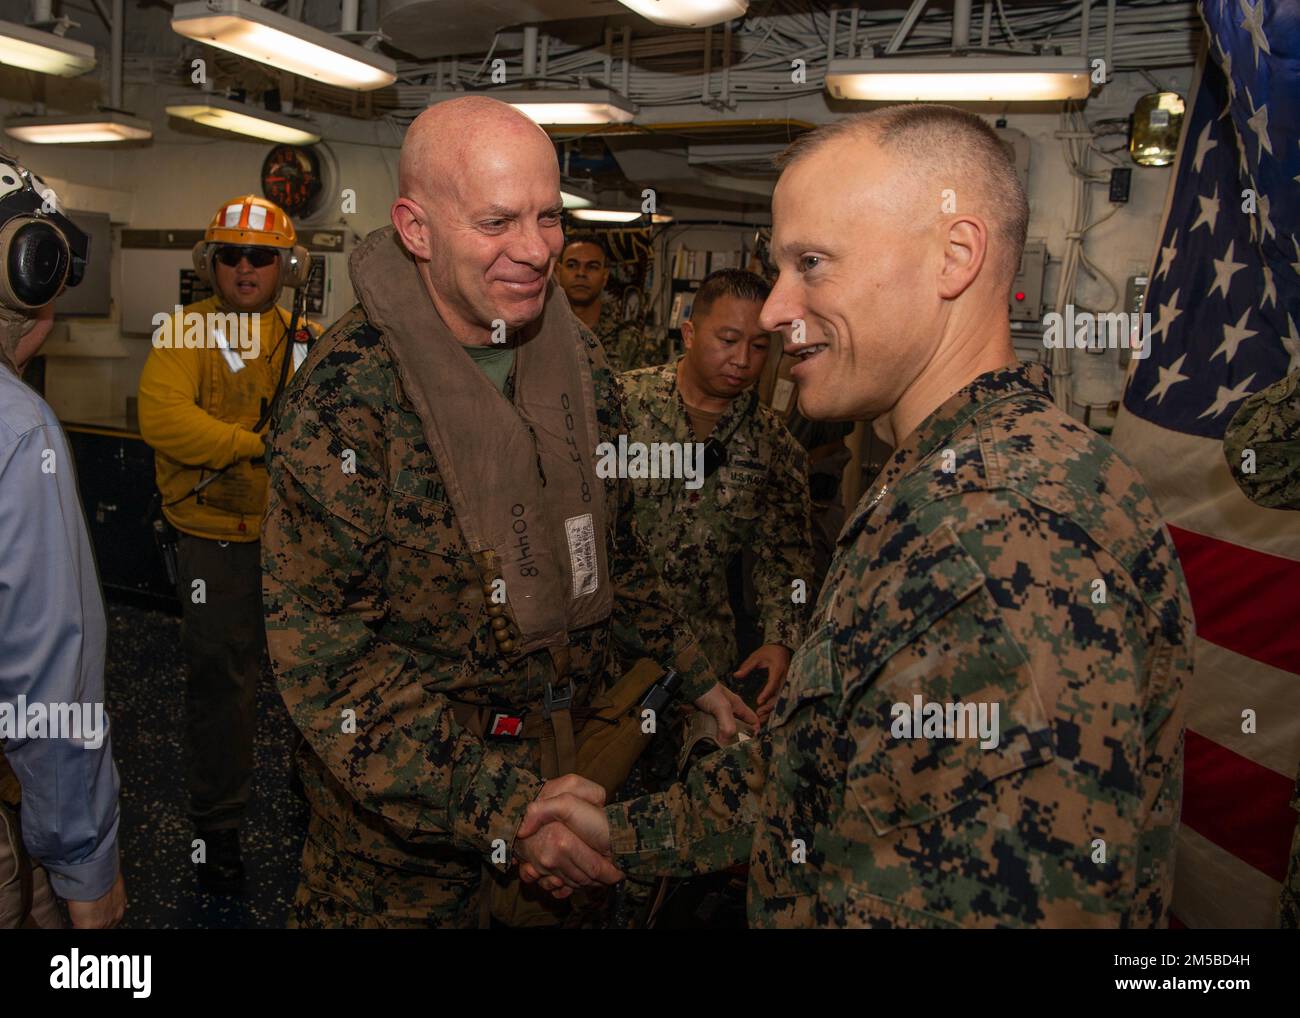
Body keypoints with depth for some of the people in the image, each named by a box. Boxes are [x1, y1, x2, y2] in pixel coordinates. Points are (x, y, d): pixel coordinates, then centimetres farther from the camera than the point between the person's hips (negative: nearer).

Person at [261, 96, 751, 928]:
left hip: (570, 772, 5)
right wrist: (501, 805, -26)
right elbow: (326, 657, -21)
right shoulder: (346, 397, -20)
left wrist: (693, 679, 8)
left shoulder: (580, 361, -2)